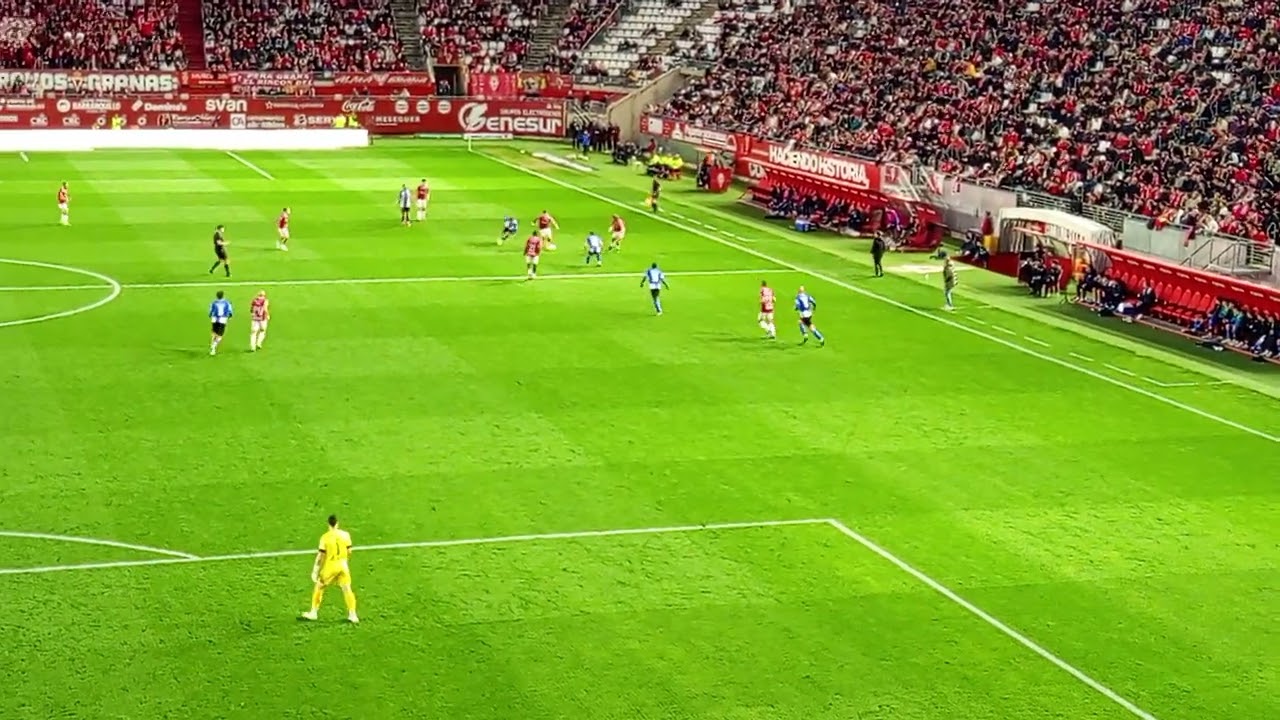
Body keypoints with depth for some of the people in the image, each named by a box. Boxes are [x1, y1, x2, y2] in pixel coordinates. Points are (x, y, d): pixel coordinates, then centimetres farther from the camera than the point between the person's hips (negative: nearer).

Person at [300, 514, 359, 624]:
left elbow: (320, 555, -12)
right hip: (343, 565, 3)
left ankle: (313, 613, 19)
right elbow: (349, 551, 4)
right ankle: (352, 615, 5)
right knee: (347, 589, 8)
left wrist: (315, 571, -6)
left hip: (330, 566, -3)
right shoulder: (345, 535, -3)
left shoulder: (325, 537, -13)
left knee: (319, 587, 14)